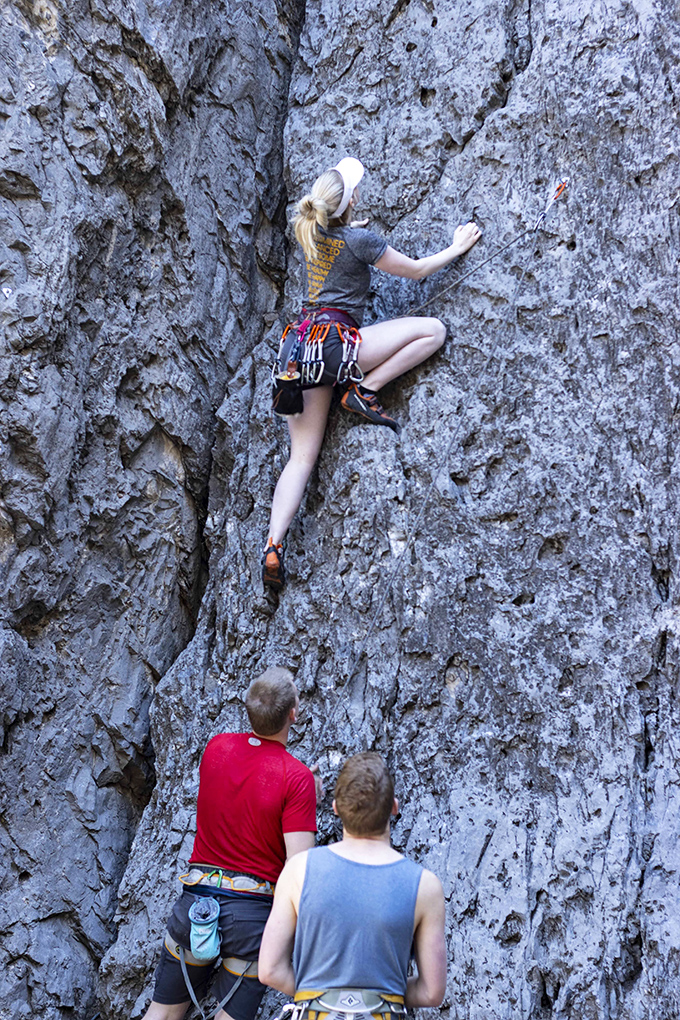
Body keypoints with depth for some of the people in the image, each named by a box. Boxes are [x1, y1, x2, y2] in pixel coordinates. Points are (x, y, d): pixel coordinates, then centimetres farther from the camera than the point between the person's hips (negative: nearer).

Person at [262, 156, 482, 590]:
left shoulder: (310, 234, 14)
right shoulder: (361, 240, -4)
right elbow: (415, 270, 9)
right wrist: (457, 248, 23)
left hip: (302, 340, 7)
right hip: (335, 340, -7)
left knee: (302, 455, 5)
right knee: (433, 329, 0)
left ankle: (273, 545, -9)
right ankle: (365, 390, -3)